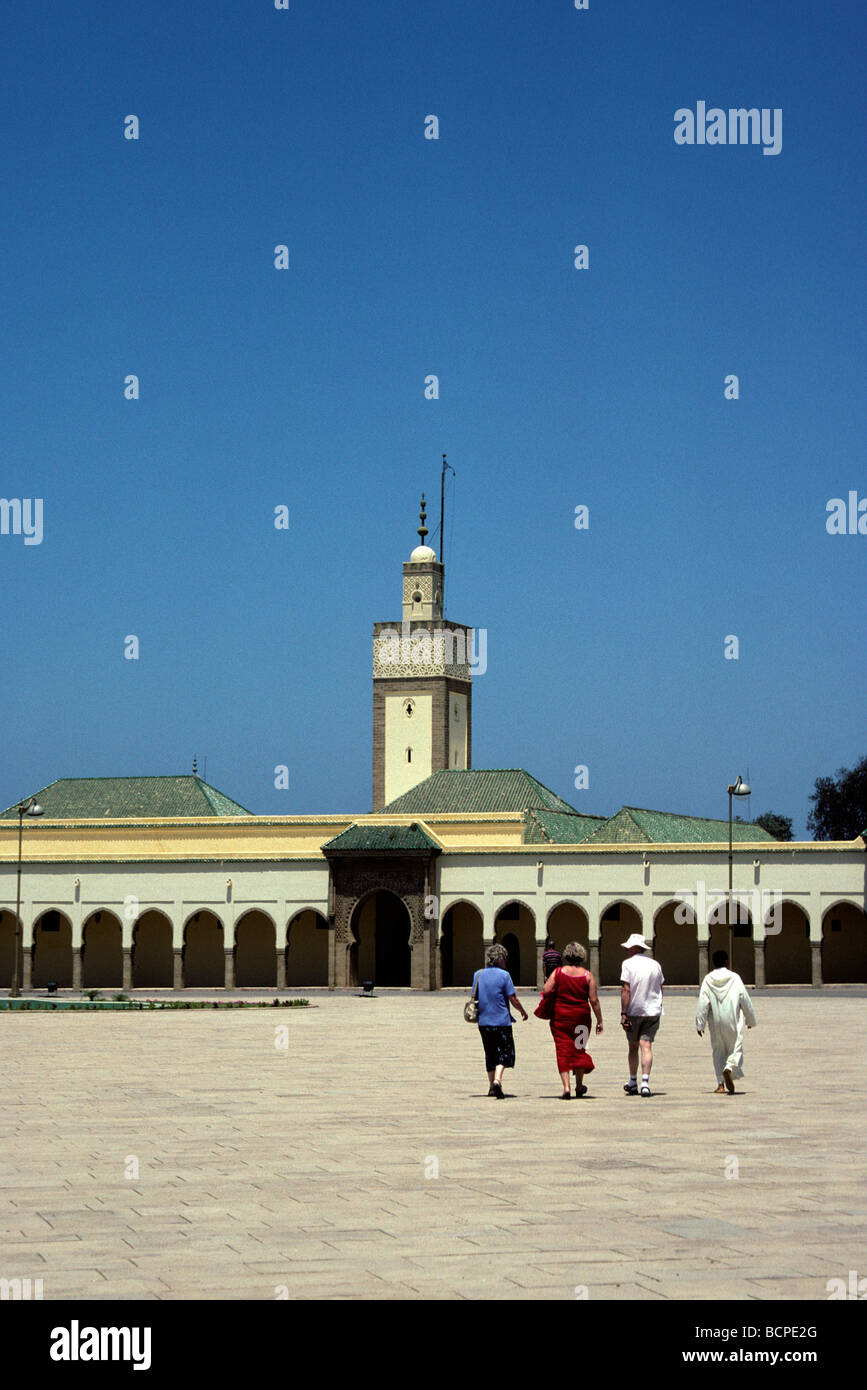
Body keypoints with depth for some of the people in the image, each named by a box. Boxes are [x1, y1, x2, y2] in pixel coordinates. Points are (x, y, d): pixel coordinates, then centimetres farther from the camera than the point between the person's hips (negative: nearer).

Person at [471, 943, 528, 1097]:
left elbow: (474, 997, 12)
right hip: (502, 1020, -5)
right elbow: (513, 999, -8)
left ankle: (491, 1086, 20)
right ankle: (497, 1080, -21)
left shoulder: (478, 975, 5)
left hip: (484, 1021, 5)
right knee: (504, 1053, 0)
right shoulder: (504, 975, -8)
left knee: (490, 1054, 17)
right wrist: (523, 1011, 9)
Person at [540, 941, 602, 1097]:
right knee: (579, 1049, 16)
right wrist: (599, 1020, 2)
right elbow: (594, 1000, -5)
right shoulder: (587, 976, -3)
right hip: (581, 1016, 1)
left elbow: (546, 991, -9)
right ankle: (579, 1087, 26)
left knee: (563, 1051, 2)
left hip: (560, 1016, -1)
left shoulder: (558, 972, -3)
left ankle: (566, 1087, -9)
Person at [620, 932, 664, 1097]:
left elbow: (626, 990, -13)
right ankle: (645, 1082, -17)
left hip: (634, 1011, -3)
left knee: (633, 1046, 12)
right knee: (646, 1046, -3)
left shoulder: (628, 964, -6)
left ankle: (633, 1082, 22)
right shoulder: (655, 965, 8)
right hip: (653, 1012, 3)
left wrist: (623, 1014, -13)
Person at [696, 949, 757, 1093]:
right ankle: (729, 1068, -25)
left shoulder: (708, 980, -3)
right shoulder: (735, 978, -4)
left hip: (716, 1022, 2)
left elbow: (703, 1004, -5)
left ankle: (721, 1084, 9)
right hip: (733, 1021, -2)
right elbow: (745, 1001, 1)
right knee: (735, 1048, 6)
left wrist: (700, 1024, -1)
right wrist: (750, 1020, 14)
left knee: (718, 1051, 13)